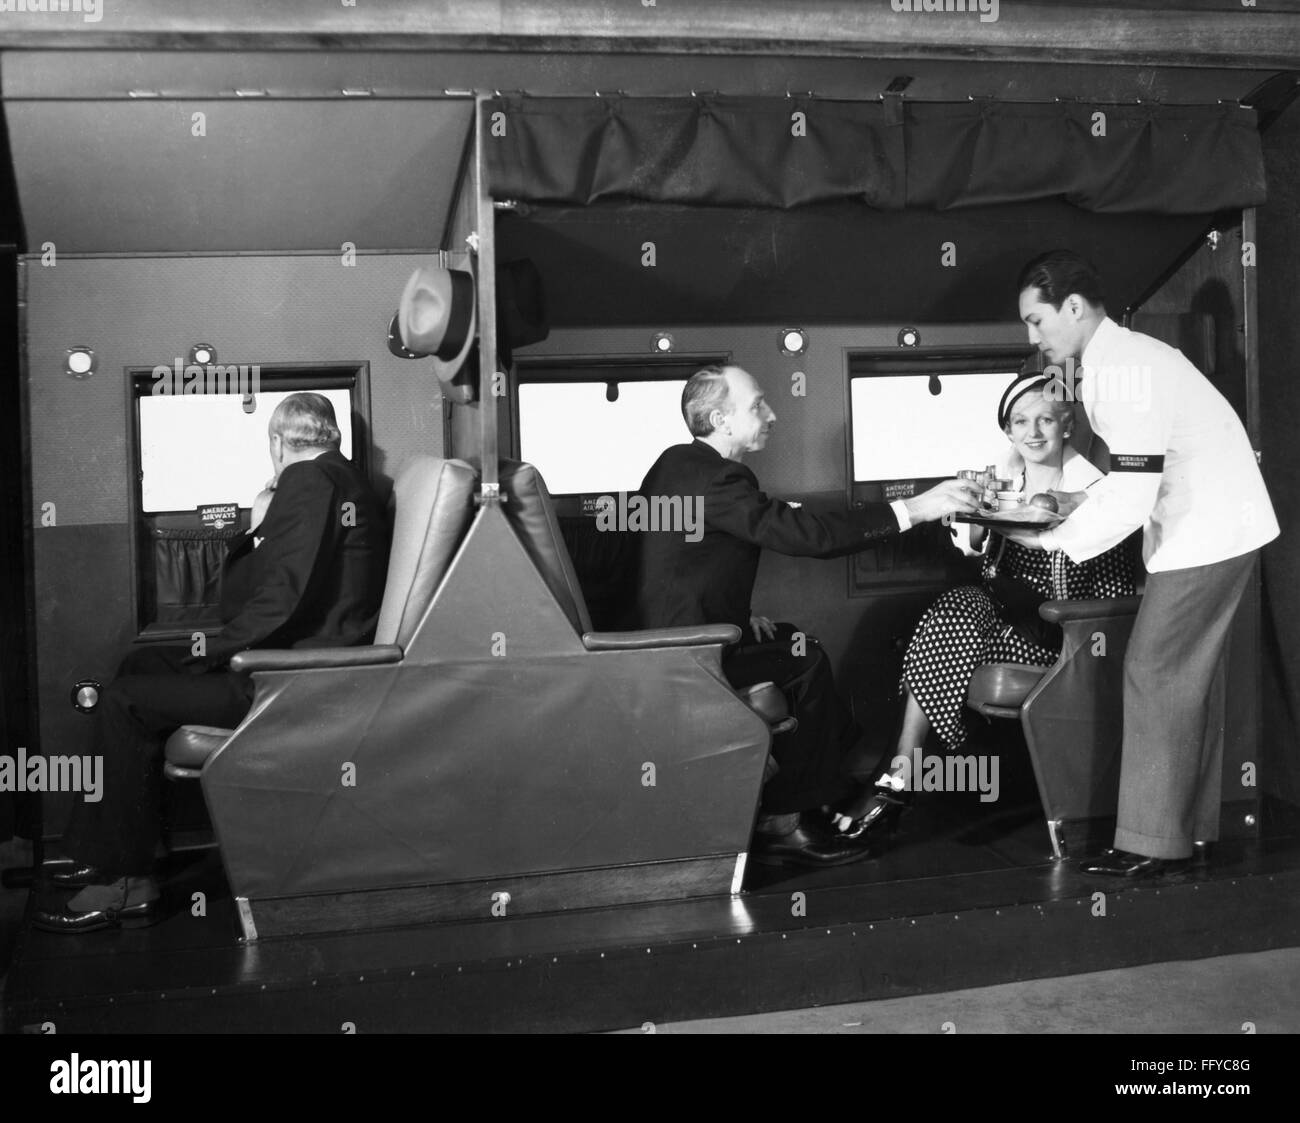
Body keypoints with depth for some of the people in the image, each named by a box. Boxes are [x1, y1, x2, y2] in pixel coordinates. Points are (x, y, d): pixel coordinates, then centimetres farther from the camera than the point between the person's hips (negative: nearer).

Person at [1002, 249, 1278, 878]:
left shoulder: (1124, 371, -21)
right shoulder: (1109, 362, 10)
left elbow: (1132, 497, -25)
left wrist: (1053, 538, -17)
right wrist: (1072, 506, 7)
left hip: (1207, 531, -10)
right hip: (1208, 526, 10)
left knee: (1155, 676, -6)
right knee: (1190, 676, 14)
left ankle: (1153, 843, 0)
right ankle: (1191, 824, 24)